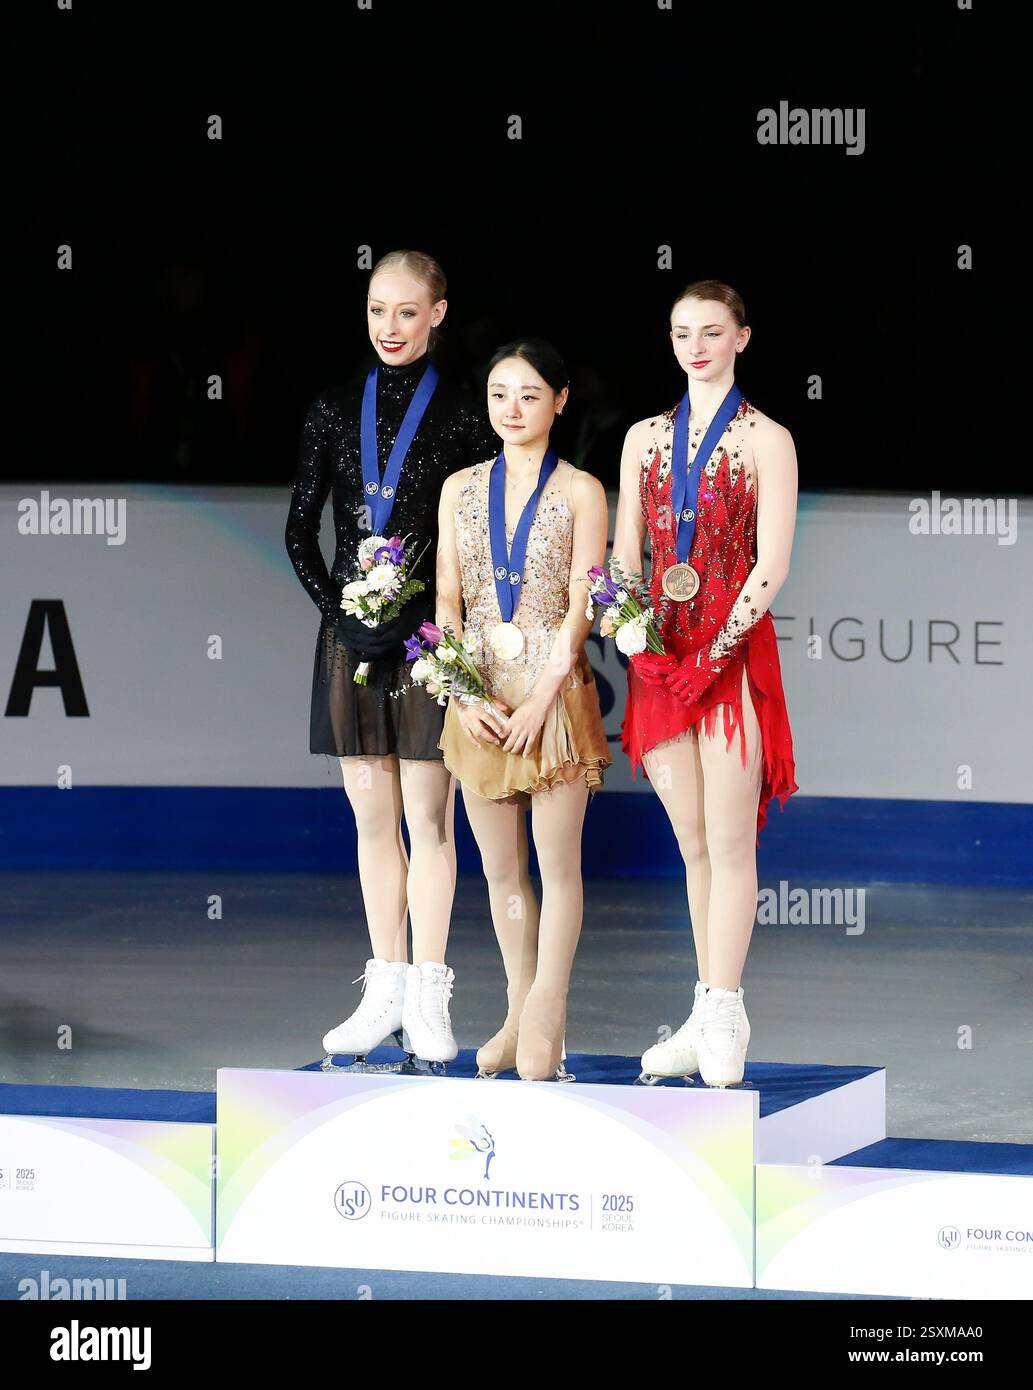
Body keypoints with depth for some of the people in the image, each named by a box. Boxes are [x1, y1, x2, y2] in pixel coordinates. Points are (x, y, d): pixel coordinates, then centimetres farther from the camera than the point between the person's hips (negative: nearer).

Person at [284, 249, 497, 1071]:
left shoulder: (462, 417, -2)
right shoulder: (336, 412, 7)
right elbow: (301, 530, 7)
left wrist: (429, 626, -13)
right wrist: (340, 615, -6)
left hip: (427, 637, -4)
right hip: (352, 636, 4)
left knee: (428, 818, -2)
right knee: (373, 818, 8)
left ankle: (427, 998, 3)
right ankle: (386, 991, 14)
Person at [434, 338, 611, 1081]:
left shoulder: (580, 491, -1)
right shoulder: (461, 489, 9)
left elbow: (580, 603, -6)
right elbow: (447, 601, 6)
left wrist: (542, 698, -15)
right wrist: (466, 692, -7)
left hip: (554, 689, -4)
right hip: (479, 695, 4)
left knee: (558, 861, -4)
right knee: (500, 867, 8)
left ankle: (546, 1020, -1)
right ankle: (520, 1014, 16)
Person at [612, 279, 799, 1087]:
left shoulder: (765, 440, -1)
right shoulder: (646, 439, 14)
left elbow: (771, 567, -7)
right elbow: (625, 558, 13)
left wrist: (713, 652, -14)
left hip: (735, 651, -5)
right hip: (662, 655, 5)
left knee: (729, 840, -6)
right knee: (693, 841, 7)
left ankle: (722, 1019, -6)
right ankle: (713, 1017, 11)